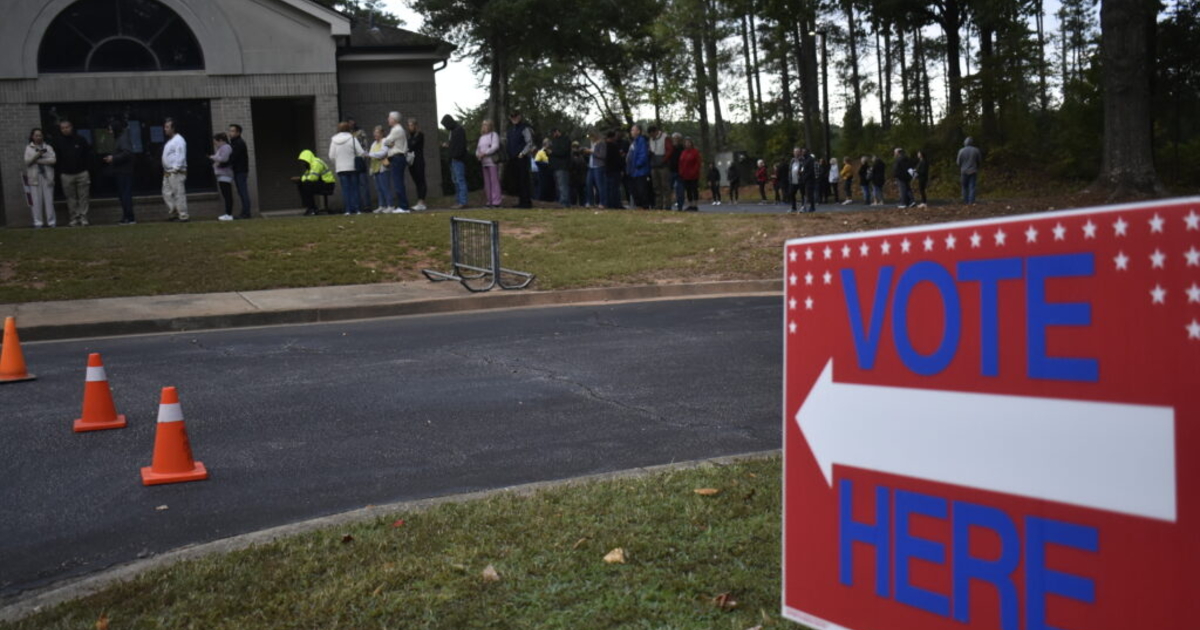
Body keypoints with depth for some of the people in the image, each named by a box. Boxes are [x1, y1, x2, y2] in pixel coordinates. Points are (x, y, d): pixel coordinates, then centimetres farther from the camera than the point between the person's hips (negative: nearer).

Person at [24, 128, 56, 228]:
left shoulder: (48, 147, 9)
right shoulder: (28, 148, 10)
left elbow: (53, 160, -4)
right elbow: (27, 161, -2)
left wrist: (37, 160, -8)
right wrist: (37, 154, -15)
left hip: (47, 176, 0)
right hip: (34, 177, 0)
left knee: (49, 200, -2)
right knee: (36, 200, -4)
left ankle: (51, 221, 3)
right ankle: (38, 222, -1)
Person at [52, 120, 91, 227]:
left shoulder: (81, 140, 4)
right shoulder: (58, 142, 5)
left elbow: (88, 155, 9)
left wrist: (85, 168, 2)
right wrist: (60, 171, 2)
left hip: (82, 173, 0)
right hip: (66, 175, 1)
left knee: (83, 197, -1)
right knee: (71, 198, 2)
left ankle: (83, 218, 4)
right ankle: (74, 218, 8)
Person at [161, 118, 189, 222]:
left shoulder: (178, 140, -12)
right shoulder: (170, 140, 20)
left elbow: (180, 156, -19)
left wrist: (175, 169, -22)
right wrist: (166, 171, 16)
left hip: (176, 172, -11)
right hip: (168, 172, 11)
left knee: (179, 194, -8)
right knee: (167, 193, 10)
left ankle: (183, 216, -6)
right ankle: (173, 212, 16)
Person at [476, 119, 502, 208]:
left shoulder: (494, 135, -1)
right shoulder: (481, 137, 23)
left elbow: (495, 147, -13)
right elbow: (478, 148, 24)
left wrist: (484, 153, -17)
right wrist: (478, 154, 1)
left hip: (492, 161, -8)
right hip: (484, 162, 8)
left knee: (494, 181, -10)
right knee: (487, 183, 6)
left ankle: (496, 201, -11)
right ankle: (489, 201, 9)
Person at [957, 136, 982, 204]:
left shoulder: (961, 151, -5)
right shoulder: (976, 150, -2)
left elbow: (959, 162, -3)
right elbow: (980, 161, 3)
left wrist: (959, 170, 13)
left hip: (964, 171, 0)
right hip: (973, 171, 0)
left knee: (965, 187, 9)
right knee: (972, 187, -1)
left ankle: (965, 201, 8)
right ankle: (971, 201, -8)